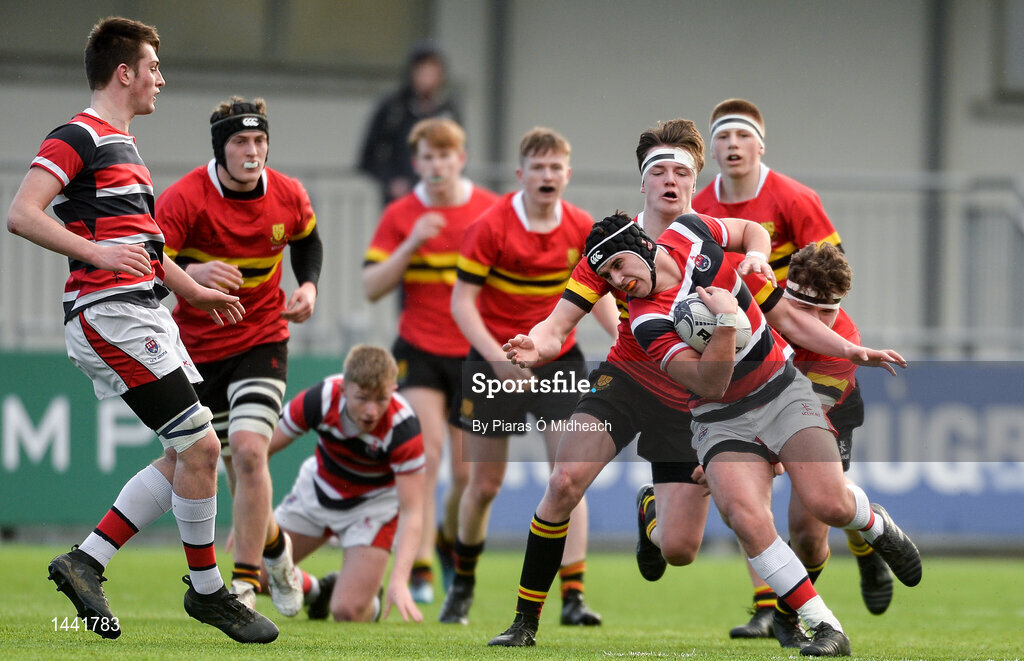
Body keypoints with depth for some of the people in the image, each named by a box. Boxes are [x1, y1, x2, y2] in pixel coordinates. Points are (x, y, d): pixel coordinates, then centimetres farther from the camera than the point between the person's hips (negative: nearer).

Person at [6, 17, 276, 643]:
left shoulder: (122, 144, 22)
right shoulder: (79, 136, -9)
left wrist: (192, 289, 37)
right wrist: (95, 253, -28)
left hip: (145, 315, 10)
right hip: (110, 315, -10)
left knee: (190, 455, 5)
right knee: (199, 446, -11)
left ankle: (87, 562, 9)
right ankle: (206, 589, 1)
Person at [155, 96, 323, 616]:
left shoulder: (289, 197, -8)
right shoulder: (184, 198, -19)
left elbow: (307, 240, 16)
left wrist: (308, 285, -3)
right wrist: (189, 273, -45)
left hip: (262, 339, 0)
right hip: (196, 344, 0)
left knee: (248, 451, -20)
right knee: (236, 463, 7)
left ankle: (245, 583, -14)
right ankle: (274, 548, 37)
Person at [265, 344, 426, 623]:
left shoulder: (403, 428, -35)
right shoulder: (319, 400, -29)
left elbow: (411, 512, -32)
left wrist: (399, 580, -44)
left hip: (374, 503, -3)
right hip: (318, 490, 3)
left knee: (347, 612, -17)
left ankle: (375, 607, 21)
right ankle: (316, 591, 31)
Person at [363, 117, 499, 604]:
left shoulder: (492, 211, 0)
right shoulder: (400, 216, 0)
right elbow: (372, 287, -4)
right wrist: (412, 244, -16)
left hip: (474, 353, 1)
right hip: (419, 350, -1)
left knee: (467, 471, 2)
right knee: (426, 452, -18)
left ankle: (450, 540, 34)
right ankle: (419, 570, -17)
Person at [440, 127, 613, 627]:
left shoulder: (582, 229, -2)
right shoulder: (490, 227, -12)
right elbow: (462, 300, -12)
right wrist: (497, 357, -24)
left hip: (557, 362, 2)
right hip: (494, 365, -2)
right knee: (485, 484, 5)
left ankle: (573, 597, -13)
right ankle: (462, 585, 29)